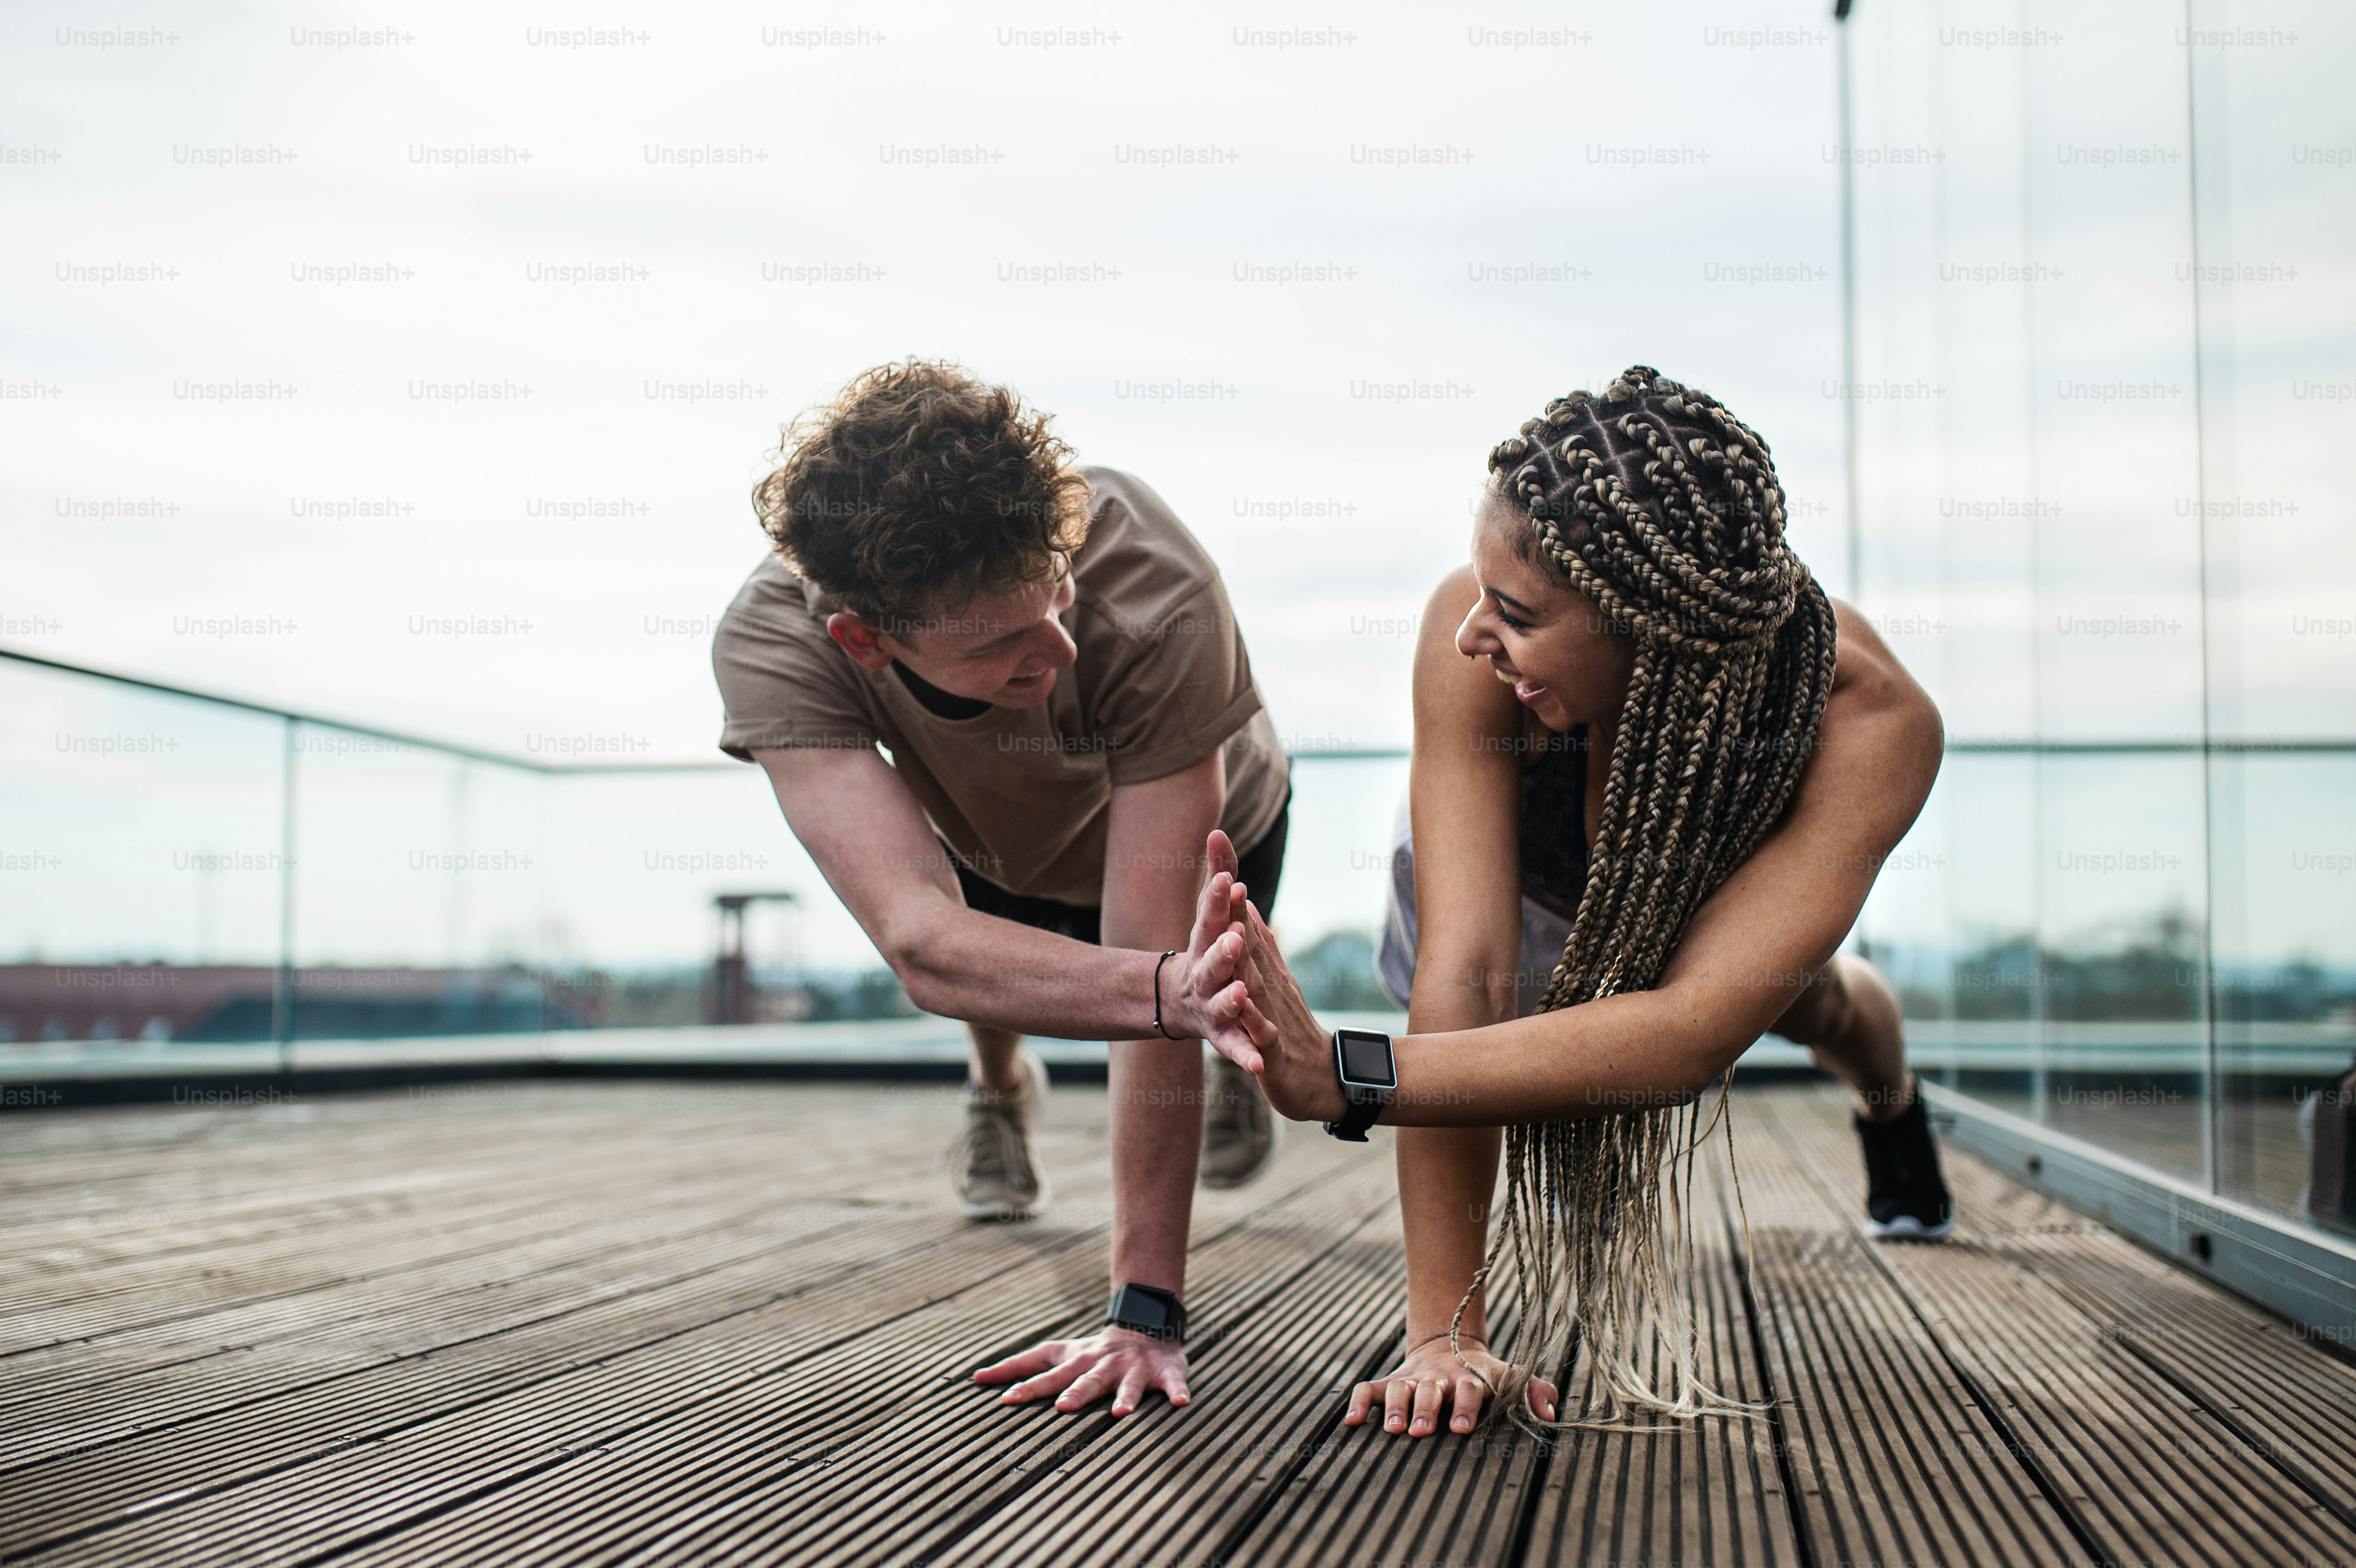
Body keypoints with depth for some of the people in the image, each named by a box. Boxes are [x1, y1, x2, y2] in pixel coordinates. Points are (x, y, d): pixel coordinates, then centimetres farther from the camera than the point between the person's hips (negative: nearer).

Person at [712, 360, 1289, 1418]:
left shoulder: (1156, 602, -47)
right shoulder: (770, 645, -42)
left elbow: (1154, 950, -46)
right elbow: (923, 946, -52)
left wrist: (1146, 1308, -48)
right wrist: (1168, 989, -70)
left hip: (1205, 823, -2)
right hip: (992, 844, 2)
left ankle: (1235, 1058, 31)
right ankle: (1000, 1084, 22)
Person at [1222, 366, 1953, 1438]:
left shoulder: (1870, 723, -48)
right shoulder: (1475, 636, -48)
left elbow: (1695, 1029, -58)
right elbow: (1464, 969, -50)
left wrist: (1341, 1079, -68)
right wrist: (1443, 1332, -54)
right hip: (1524, 866, -1)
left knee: (1808, 1007, 26)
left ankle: (1891, 1104, 65)